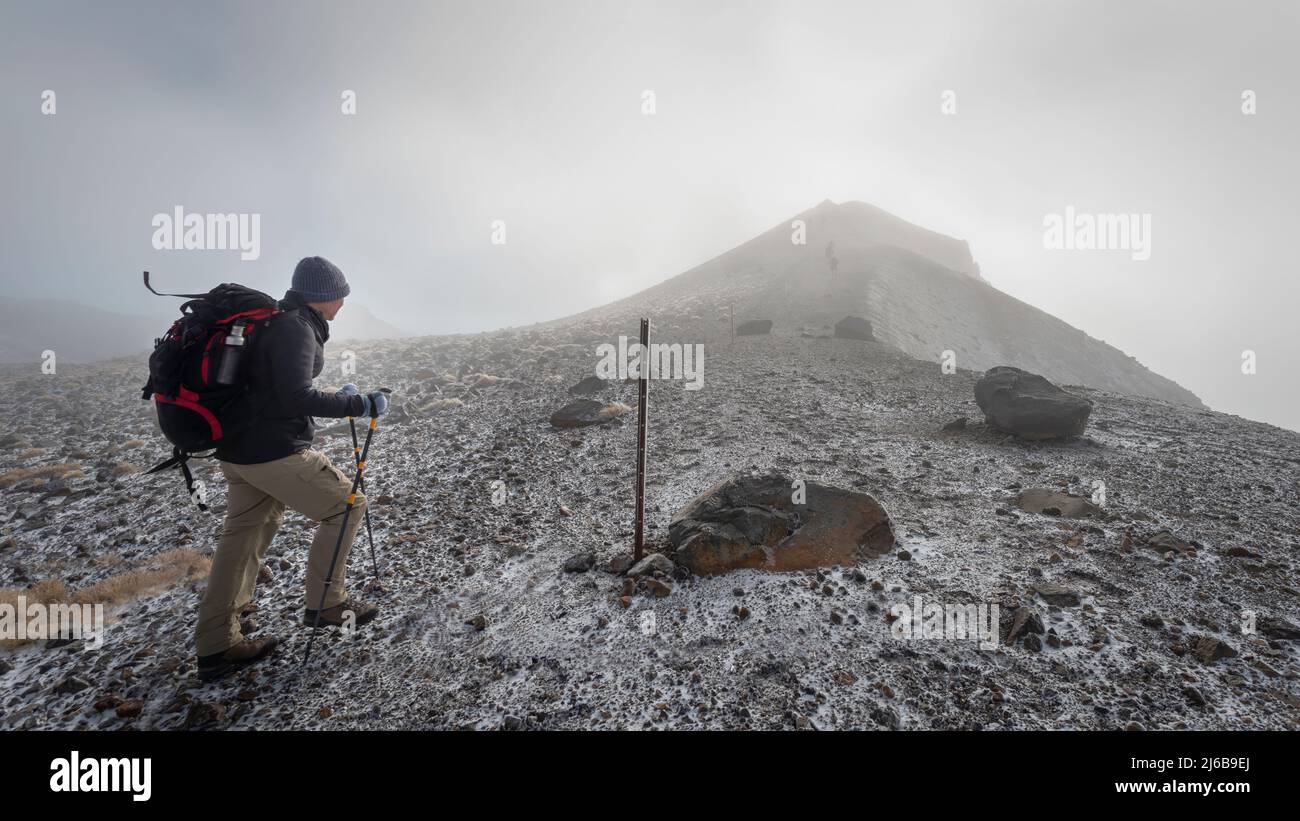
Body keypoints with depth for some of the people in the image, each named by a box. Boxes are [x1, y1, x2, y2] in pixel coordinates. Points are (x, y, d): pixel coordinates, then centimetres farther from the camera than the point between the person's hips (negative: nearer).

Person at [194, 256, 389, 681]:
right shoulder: (296, 329, -16)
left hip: (238, 450, 10)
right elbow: (297, 397, -27)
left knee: (243, 535, 18)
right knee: (346, 506, 5)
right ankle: (325, 603, 15)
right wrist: (359, 404, -20)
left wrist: (337, 398, 22)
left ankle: (216, 647, 27)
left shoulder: (274, 322, 14)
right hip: (275, 452, -10)